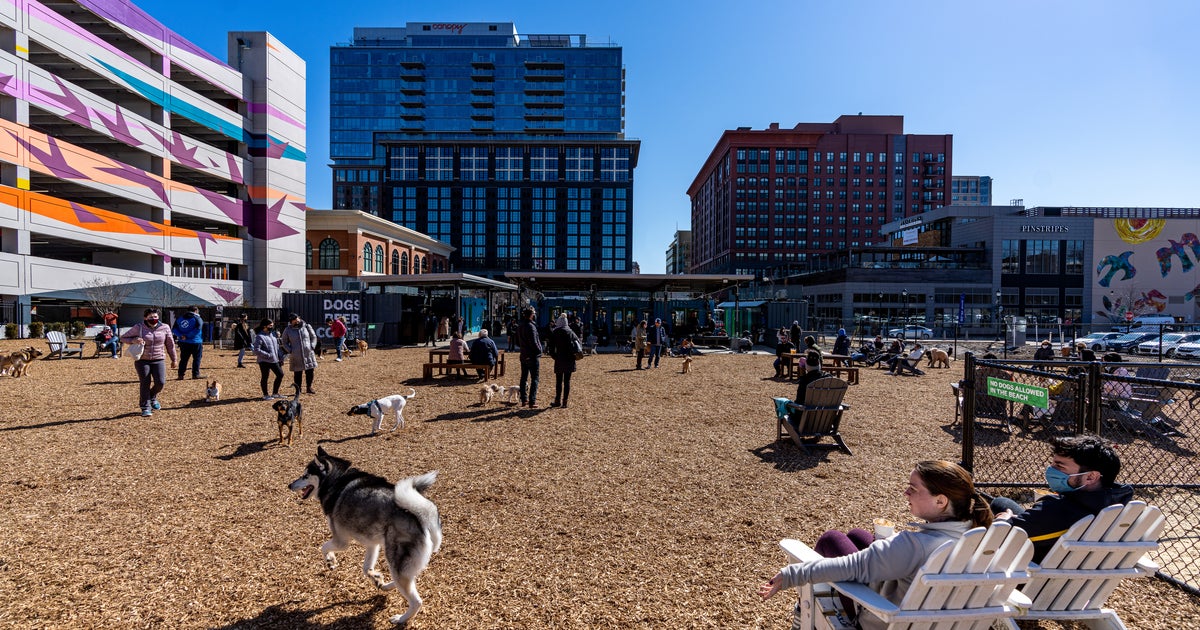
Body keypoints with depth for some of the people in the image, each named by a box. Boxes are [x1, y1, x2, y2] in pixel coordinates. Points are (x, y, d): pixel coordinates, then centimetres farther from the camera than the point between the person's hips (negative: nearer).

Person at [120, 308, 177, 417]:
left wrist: (173, 359, 15)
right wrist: (134, 340, -18)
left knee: (160, 382, -8)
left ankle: (152, 397, 26)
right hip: (142, 360, -1)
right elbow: (123, 338, 5)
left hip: (158, 360, 1)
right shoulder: (138, 328, -4)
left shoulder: (164, 328, 1)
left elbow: (170, 344, 10)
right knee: (145, 383, -1)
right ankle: (145, 407, 11)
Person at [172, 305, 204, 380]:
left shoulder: (179, 318, 12)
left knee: (183, 359, 11)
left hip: (183, 343, 5)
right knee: (196, 359, 3)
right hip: (195, 343, -5)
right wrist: (188, 336, -14)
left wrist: (180, 335, -7)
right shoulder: (197, 319, -6)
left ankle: (181, 375, 11)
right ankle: (195, 374, 3)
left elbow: (174, 329, 4)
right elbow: (197, 329, -20)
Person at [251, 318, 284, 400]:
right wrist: (268, 355, -20)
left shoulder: (273, 334, 11)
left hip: (274, 360, 7)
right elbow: (256, 350, -18)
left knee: (280, 374, 9)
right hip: (264, 361, -7)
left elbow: (277, 346, 17)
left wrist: (281, 357, 12)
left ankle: (275, 393, 23)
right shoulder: (259, 336, -13)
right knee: (265, 377, 4)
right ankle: (265, 395, 19)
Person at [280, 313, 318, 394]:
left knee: (310, 372, 4)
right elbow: (284, 342, 10)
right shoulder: (288, 330, 0)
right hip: (296, 356, -1)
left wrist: (312, 346, -1)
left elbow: (313, 336, 11)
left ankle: (309, 388, 20)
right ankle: (298, 390, 14)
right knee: (297, 374, 4)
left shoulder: (306, 326, 1)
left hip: (308, 354, 1)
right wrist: (290, 350, -4)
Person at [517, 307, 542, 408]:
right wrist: (539, 351, -8)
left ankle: (524, 399, 24)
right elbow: (534, 343, -21)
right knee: (534, 379, -1)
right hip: (533, 357, -8)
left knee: (524, 378, 16)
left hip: (523, 356, 8)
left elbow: (517, 341, 17)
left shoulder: (520, 326, 8)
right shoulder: (531, 326, -19)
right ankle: (532, 401, -3)